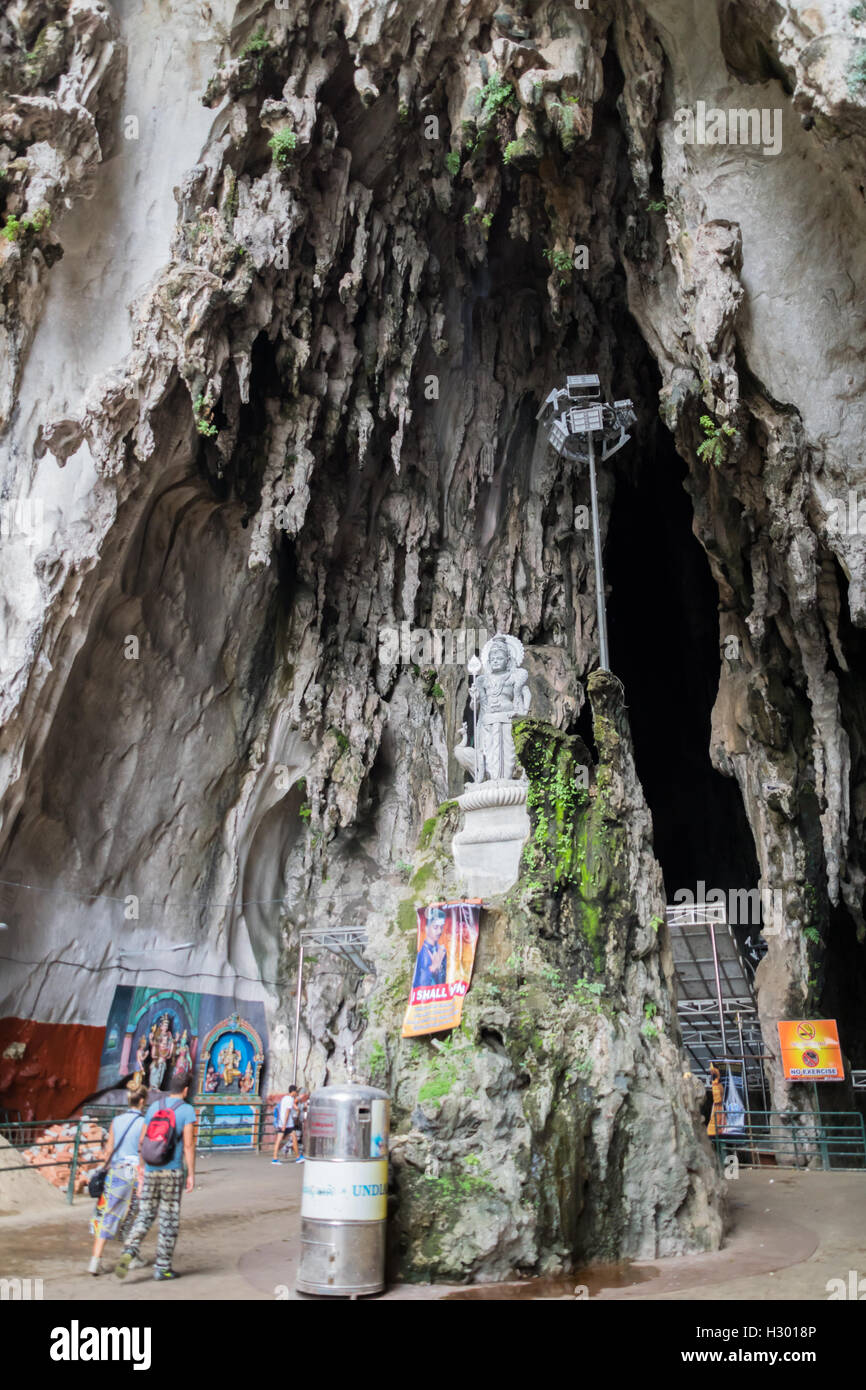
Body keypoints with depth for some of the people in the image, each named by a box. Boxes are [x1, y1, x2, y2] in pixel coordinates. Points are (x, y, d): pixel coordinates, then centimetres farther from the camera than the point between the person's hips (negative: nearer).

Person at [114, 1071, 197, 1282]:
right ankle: (162, 1267, 13)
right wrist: (191, 1174, -8)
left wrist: (141, 1165, 24)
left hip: (151, 1170, 4)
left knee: (145, 1216, 13)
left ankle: (128, 1253, -10)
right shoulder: (187, 1110, -6)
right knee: (169, 1220, 8)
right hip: (172, 1172, -4)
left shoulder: (154, 1106, 9)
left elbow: (142, 1140, 12)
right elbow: (188, 1144, -13)